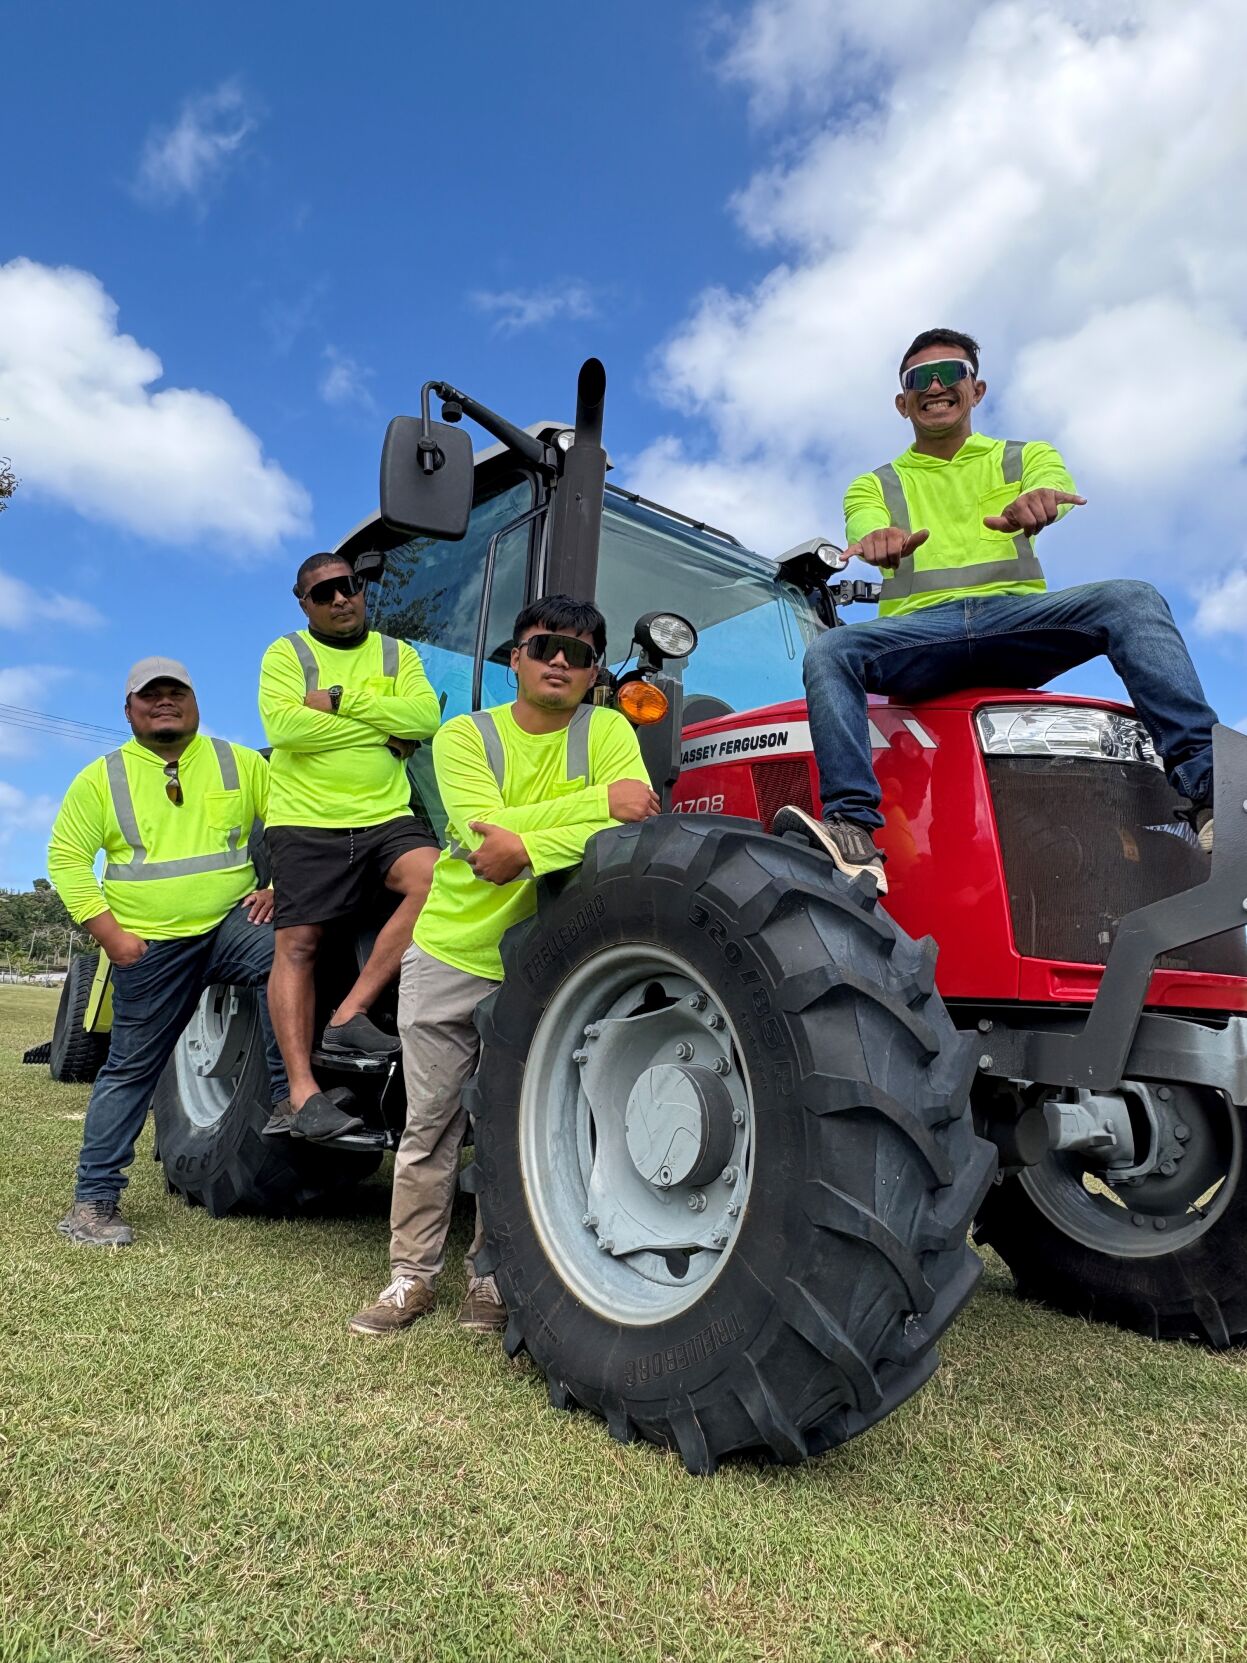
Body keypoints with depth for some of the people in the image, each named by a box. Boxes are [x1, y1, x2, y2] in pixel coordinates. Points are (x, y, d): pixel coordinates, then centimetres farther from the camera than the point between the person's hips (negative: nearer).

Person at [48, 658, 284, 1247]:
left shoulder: (240, 763, 5)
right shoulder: (101, 778, 5)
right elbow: (67, 858, 1)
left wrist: (277, 889, -9)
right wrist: (111, 933, -9)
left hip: (232, 922, 0)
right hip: (149, 946, 0)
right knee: (130, 1069, 6)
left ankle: (292, 1097, -22)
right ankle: (93, 1199, 19)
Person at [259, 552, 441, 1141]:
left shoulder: (397, 654, 16)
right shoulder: (285, 655, 8)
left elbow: (425, 717, -2)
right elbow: (284, 725, -10)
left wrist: (340, 700, -9)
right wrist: (384, 732, -6)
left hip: (385, 816, 2)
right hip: (305, 821, -2)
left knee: (435, 878, -25)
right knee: (297, 945, -9)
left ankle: (351, 1015, -18)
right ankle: (303, 1093, -6)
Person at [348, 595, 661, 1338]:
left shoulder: (607, 730, -4)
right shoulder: (465, 736, -4)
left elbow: (637, 823, -21)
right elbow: (485, 828, -21)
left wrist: (528, 846, -29)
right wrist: (601, 800, -27)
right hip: (450, 950, 1)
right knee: (431, 1124, 10)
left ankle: (493, 1273, 26)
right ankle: (413, 1273, 26)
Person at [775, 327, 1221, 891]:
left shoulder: (1025, 459, 22)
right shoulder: (875, 485, 22)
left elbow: (1055, 483, -3)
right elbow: (864, 528, -2)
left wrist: (1039, 502, -31)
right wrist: (880, 540, -30)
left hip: (1019, 617, 0)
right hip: (918, 627, 0)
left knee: (1131, 599, -27)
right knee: (828, 651, -29)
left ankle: (1204, 783, -36)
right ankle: (853, 830, -39)